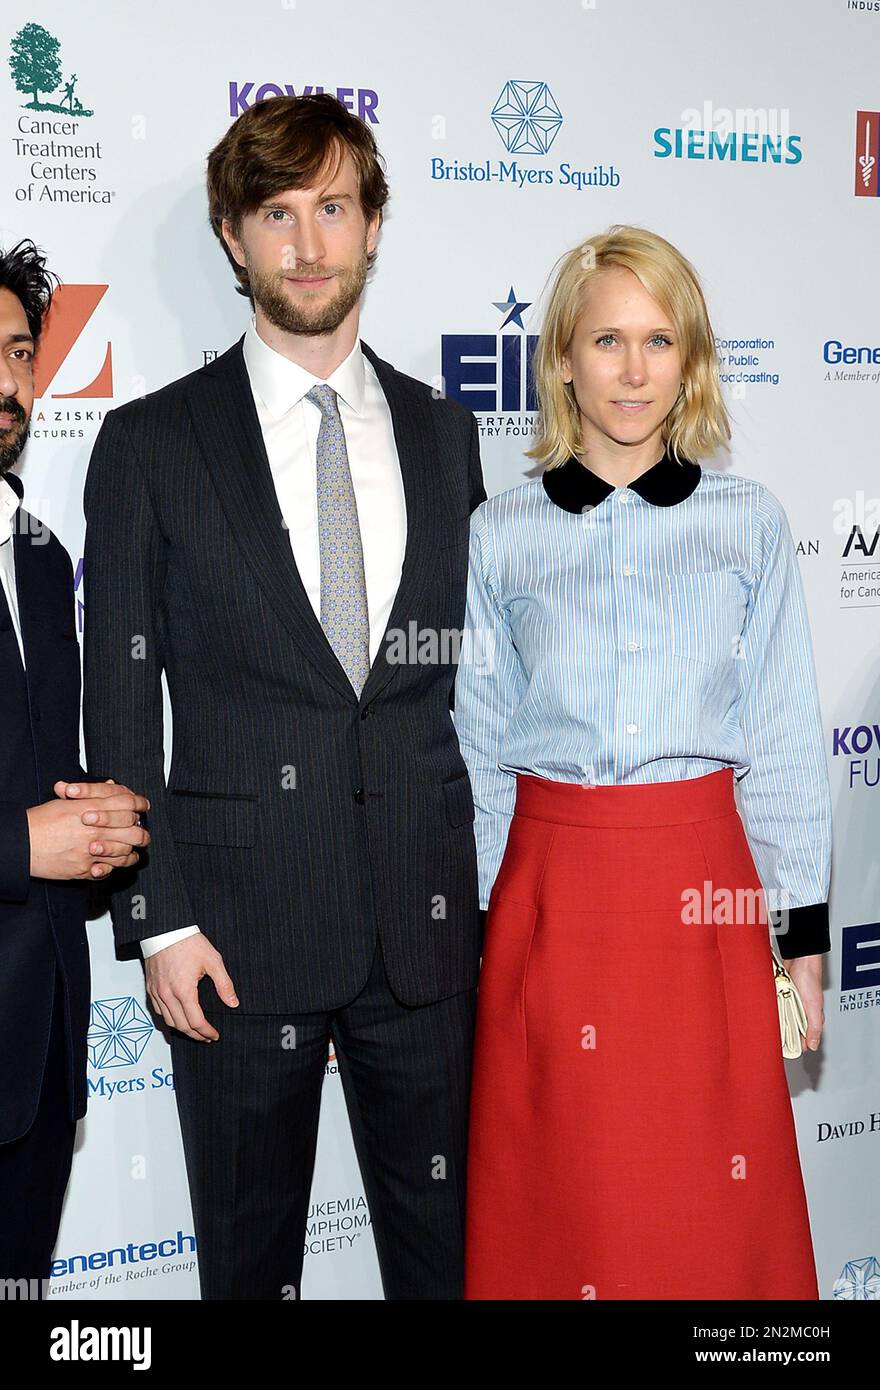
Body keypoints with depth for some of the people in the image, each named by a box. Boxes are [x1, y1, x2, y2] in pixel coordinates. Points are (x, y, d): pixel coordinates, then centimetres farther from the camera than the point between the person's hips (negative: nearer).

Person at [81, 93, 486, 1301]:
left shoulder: (445, 434, 9)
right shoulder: (151, 444, -1)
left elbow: (468, 668, 11)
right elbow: (121, 708, -2)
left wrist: (486, 880, 6)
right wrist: (159, 920, -8)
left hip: (427, 922, 3)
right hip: (240, 929, -2)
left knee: (446, 1242, 13)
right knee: (249, 1252, 13)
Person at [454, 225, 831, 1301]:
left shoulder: (750, 523, 3)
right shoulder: (500, 535, 3)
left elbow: (782, 738, 4)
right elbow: (478, 747, 6)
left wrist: (802, 929, 3)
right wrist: (469, 924, 5)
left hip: (702, 886, 0)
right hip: (550, 889, 0)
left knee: (714, 1204, 8)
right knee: (558, 1195, 8)